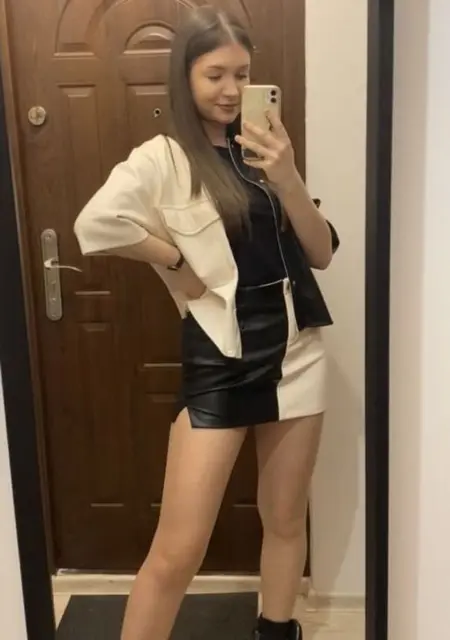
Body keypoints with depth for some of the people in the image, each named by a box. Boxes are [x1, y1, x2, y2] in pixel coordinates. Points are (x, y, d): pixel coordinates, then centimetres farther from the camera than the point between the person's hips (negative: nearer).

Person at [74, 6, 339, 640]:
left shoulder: (262, 151, 9)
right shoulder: (164, 158, -5)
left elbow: (321, 253, 4)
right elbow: (95, 225, -22)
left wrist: (287, 180, -11)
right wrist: (178, 263, -12)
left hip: (297, 350, 5)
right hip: (221, 358, -5)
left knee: (286, 521, 17)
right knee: (177, 551, -1)